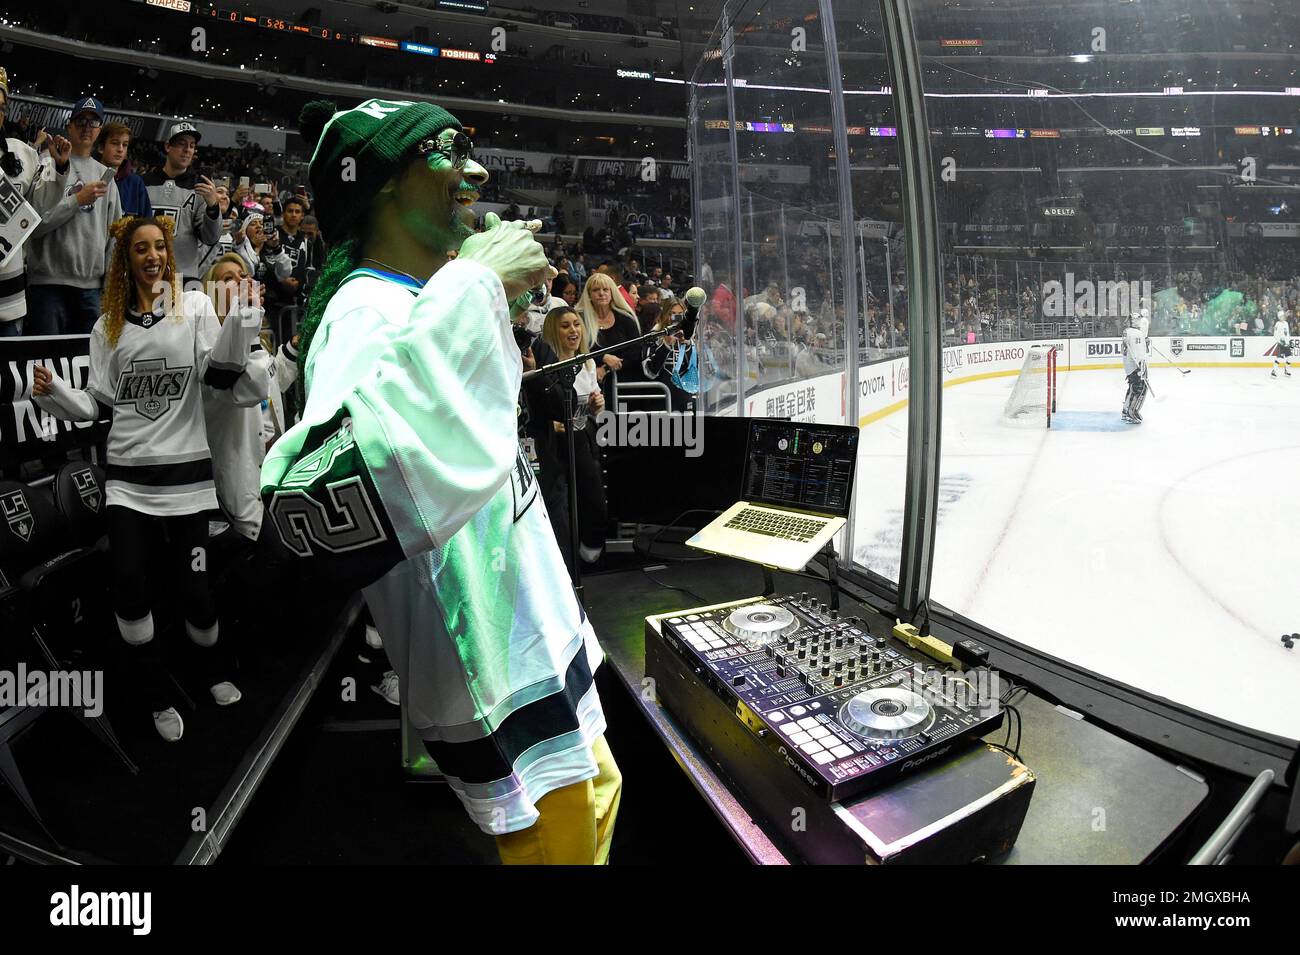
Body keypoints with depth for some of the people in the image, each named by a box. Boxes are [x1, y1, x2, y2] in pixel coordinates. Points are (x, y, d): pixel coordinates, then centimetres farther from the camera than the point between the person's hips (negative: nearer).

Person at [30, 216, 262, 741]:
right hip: (127, 474, 3)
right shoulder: (108, 326, 11)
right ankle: (159, 694, 15)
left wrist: (243, 319, -25)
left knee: (196, 588, 0)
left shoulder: (194, 305, 3)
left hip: (187, 470, -2)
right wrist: (54, 392, -4)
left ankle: (214, 670, 30)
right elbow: (100, 403, 13)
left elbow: (221, 373, -12)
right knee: (130, 586, -7)